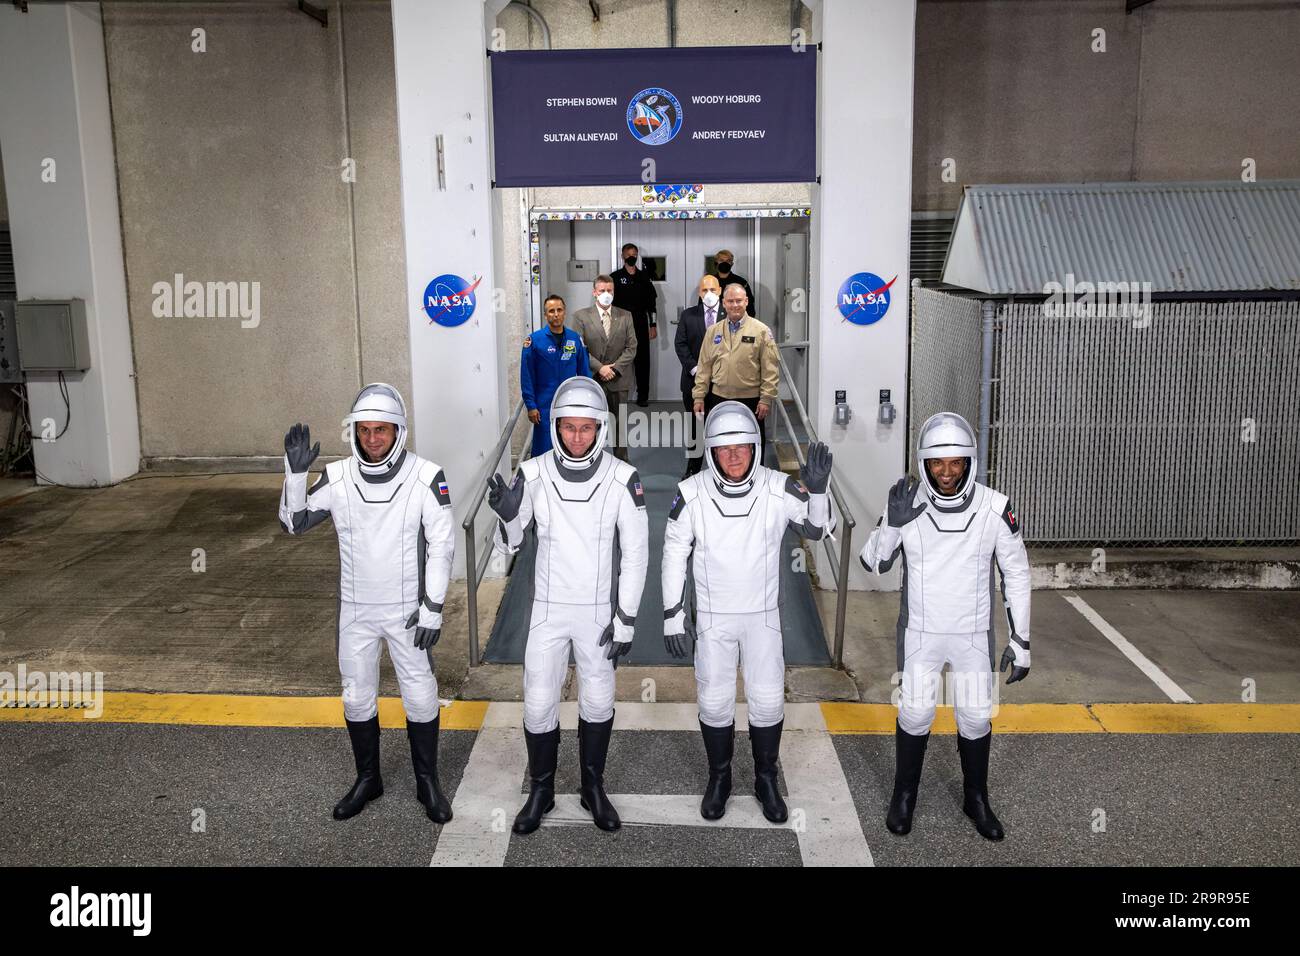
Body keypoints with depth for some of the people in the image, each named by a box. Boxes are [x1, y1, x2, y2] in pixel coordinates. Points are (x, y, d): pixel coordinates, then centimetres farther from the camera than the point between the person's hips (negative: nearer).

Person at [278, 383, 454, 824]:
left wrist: (432, 607, -12)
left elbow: (441, 545, -11)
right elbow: (294, 523, -1)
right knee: (357, 697, 14)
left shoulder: (425, 477, -15)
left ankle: (427, 782, 27)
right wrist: (295, 473, -16)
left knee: (420, 696, 8)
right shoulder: (338, 477, -7)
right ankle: (368, 779, 34)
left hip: (408, 610, -2)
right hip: (355, 610, 3)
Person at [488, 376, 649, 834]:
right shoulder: (533, 474, -11)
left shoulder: (622, 478, -13)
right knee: (539, 703, 6)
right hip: (548, 607, 1)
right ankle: (541, 790, 28)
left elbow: (636, 552, -7)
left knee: (598, 701, 13)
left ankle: (593, 787, 34)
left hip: (600, 610, 0)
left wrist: (626, 619, -7)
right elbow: (508, 544, -3)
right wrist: (507, 516, -26)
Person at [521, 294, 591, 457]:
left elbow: (584, 372, 8)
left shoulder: (575, 339, 3)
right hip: (545, 406, -3)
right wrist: (531, 406, -8)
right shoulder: (534, 340, -7)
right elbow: (527, 376, -5)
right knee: (544, 450, 2)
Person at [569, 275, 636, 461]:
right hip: (592, 379, -2)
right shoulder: (581, 316, 0)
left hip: (618, 379, 2)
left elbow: (631, 347, 2)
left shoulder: (625, 316, 6)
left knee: (620, 424, 8)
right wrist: (600, 368, -14)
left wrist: (615, 368, -10)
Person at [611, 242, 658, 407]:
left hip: (640, 324, 2)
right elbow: (610, 302, 2)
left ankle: (643, 395, 8)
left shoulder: (644, 277, 10)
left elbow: (651, 301, 10)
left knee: (642, 359, 3)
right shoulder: (616, 277, 3)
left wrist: (652, 325, 5)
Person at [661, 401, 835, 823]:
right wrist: (672, 617, -4)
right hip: (712, 615, 0)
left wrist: (817, 490, -24)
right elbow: (674, 553, -5)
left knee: (768, 701, 8)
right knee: (714, 701, 9)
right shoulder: (692, 493, -15)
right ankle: (719, 779, 32)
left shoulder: (778, 489, -15)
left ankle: (766, 780, 30)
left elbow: (819, 530, -4)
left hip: (763, 614, 0)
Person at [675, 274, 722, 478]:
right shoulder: (688, 315, 7)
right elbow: (680, 344, 2)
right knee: (694, 425, 6)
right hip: (695, 378, 1)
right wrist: (694, 368, -9)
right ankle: (692, 468, 14)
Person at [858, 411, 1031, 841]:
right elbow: (873, 563, -8)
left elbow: (1016, 574, -4)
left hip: (974, 632, 1)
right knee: (915, 713, 4)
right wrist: (894, 522, -27)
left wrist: (1020, 640, -3)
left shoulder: (995, 508, -15)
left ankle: (976, 798, 32)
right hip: (920, 630, 0)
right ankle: (904, 794, 28)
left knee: (976, 715, 9)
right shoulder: (906, 503, -14)